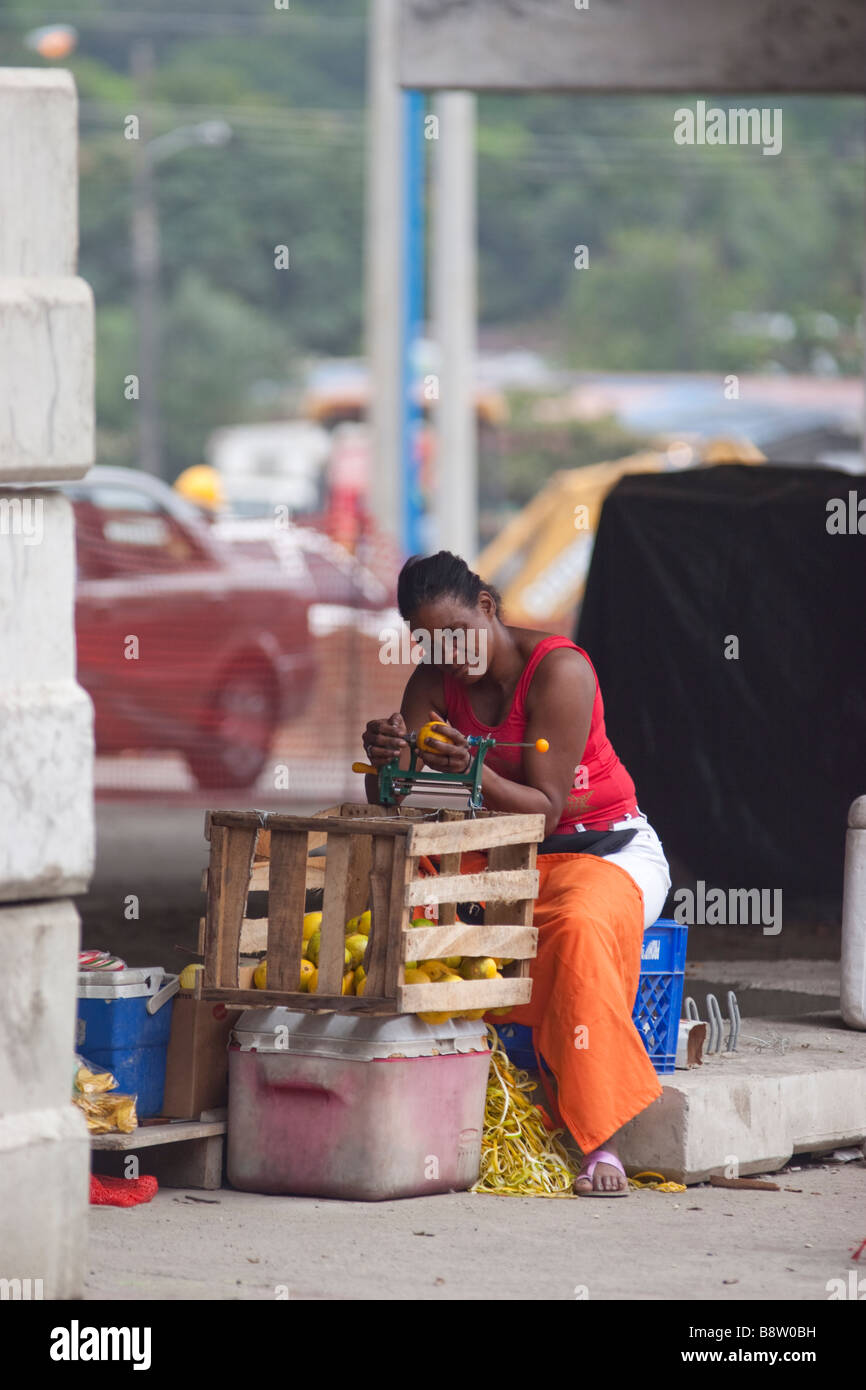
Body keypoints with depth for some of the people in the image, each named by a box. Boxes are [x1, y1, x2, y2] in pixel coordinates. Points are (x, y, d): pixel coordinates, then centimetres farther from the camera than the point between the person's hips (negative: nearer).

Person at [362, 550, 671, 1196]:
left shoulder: (559, 669, -17)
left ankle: (601, 1141, -36)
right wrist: (383, 757, -27)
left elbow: (545, 808, -20)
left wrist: (474, 773, -37)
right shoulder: (434, 683, 1)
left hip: (604, 847, -6)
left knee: (580, 926, -40)